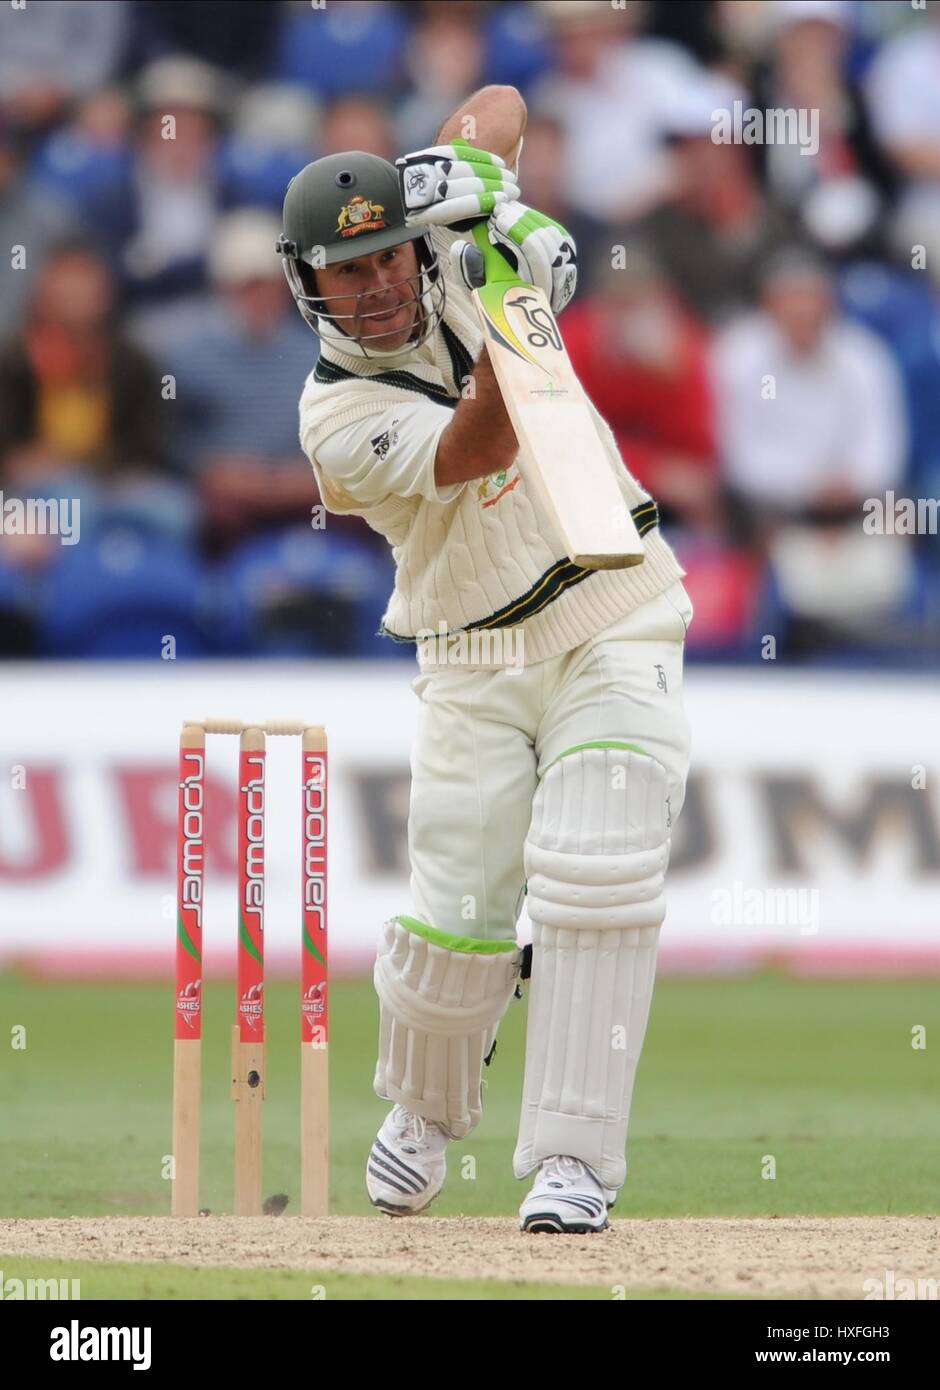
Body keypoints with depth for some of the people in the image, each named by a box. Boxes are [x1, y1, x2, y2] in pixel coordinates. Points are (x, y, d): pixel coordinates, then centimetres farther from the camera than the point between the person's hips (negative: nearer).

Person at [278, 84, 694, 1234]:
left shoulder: (450, 260, -2)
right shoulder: (338, 417, -14)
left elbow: (501, 102, 4)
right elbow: (477, 450, -28)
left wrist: (476, 168, -18)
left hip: (615, 631, 2)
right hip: (477, 663, -2)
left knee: (595, 886, -15)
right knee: (458, 922, -4)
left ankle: (571, 1160, -13)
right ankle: (424, 1109, 29)